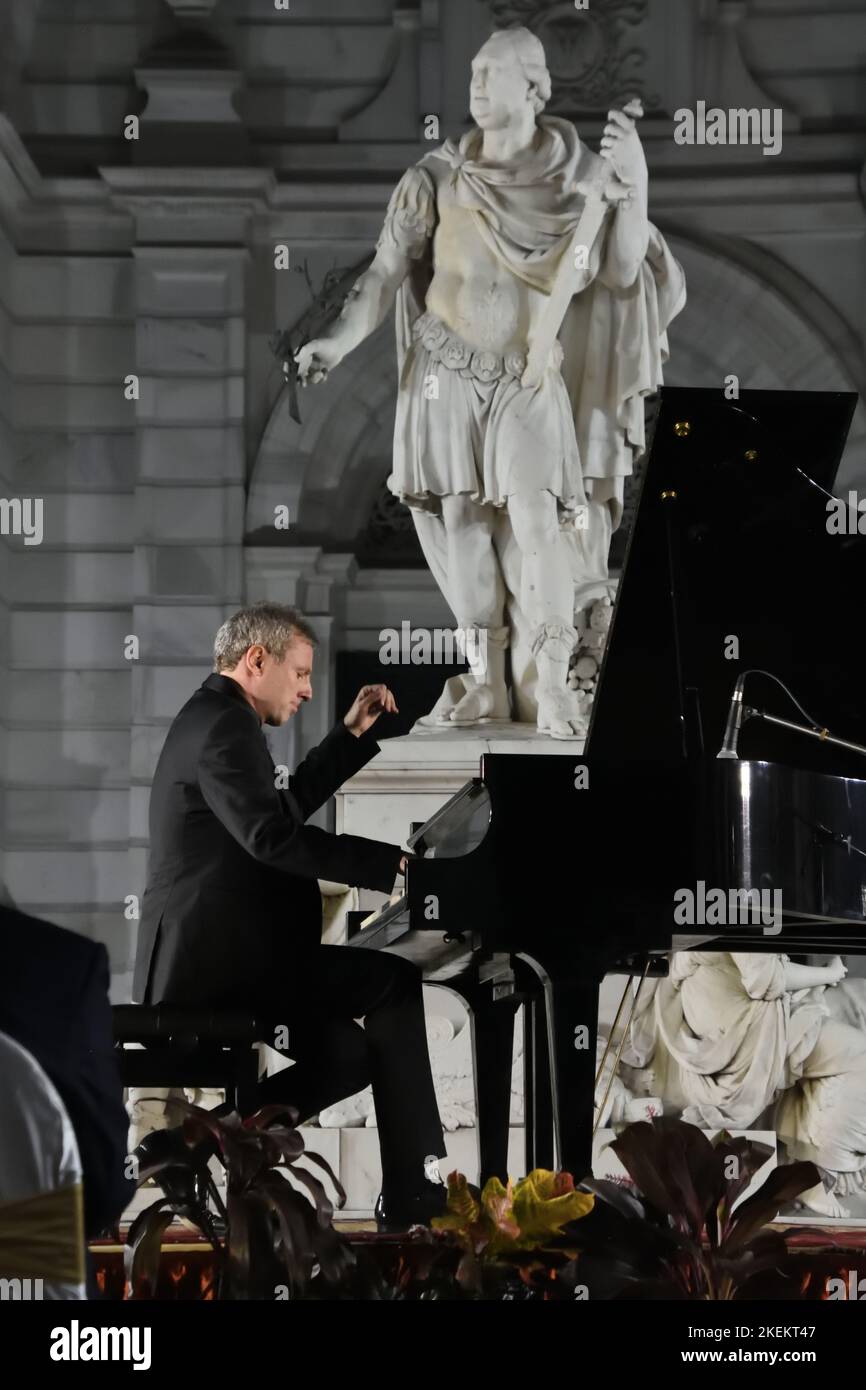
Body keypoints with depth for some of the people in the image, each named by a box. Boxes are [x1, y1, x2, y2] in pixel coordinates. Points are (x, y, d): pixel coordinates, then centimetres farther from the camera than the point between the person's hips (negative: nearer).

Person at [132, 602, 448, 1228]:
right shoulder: (224, 725, -13)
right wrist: (393, 862, -25)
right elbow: (272, 836, -26)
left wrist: (352, 733, 28)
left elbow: (290, 804, 34)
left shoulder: (214, 719, 21)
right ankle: (414, 1194, -10)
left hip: (194, 962, 11)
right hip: (218, 959, -11)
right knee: (394, 980, -11)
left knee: (349, 1053, 11)